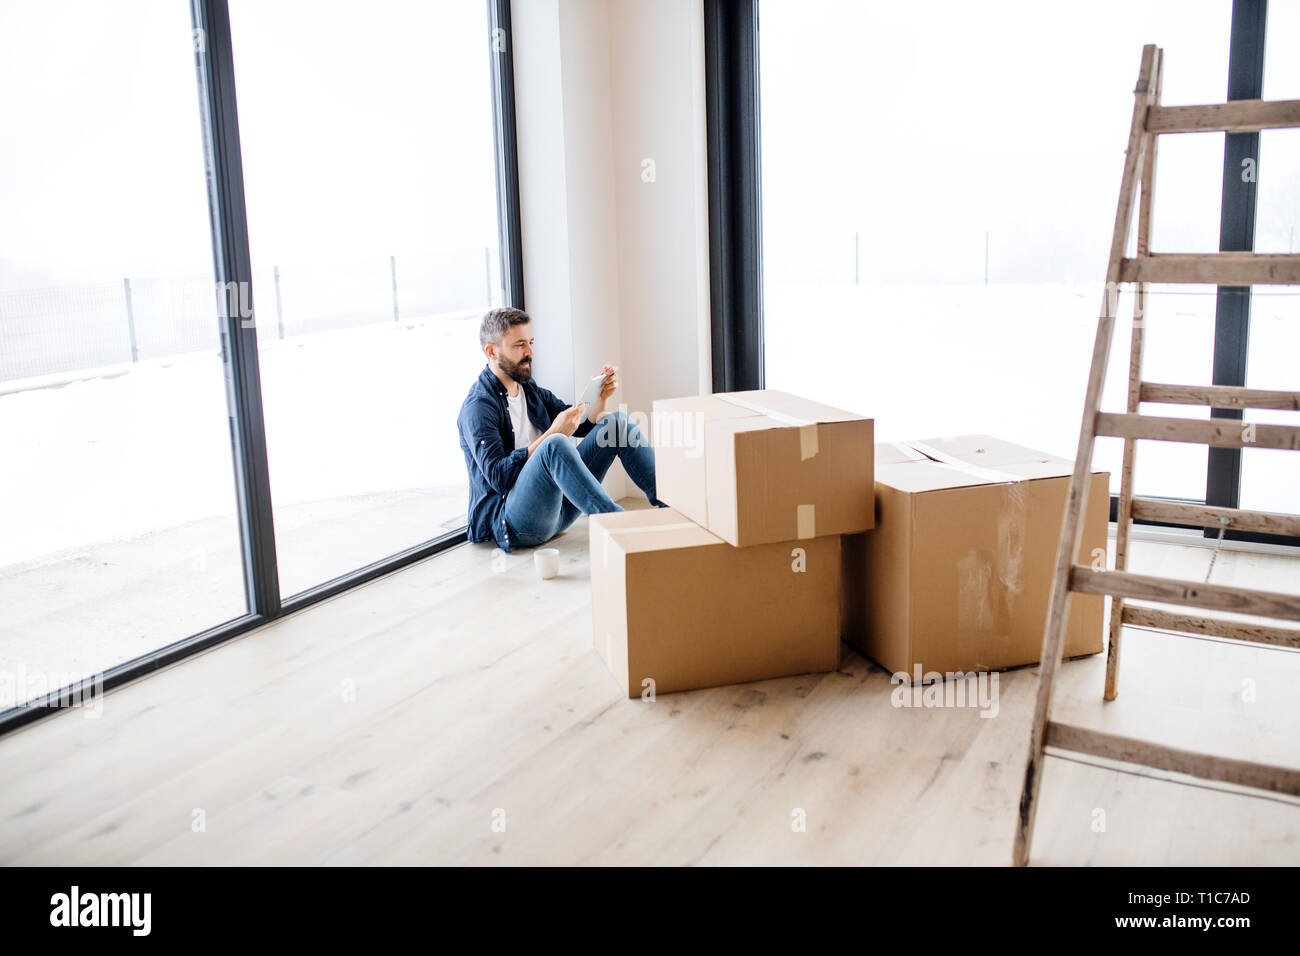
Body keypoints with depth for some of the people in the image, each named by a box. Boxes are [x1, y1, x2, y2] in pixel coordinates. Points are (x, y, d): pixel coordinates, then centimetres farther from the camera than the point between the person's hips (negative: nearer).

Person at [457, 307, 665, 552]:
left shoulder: (531, 391, 17)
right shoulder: (478, 407, -10)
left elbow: (586, 427, 18)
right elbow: (498, 477, -21)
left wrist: (602, 397, -3)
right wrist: (552, 434, -26)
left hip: (556, 508, 8)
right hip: (511, 521, -8)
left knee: (618, 422, -2)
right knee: (555, 445, -37)